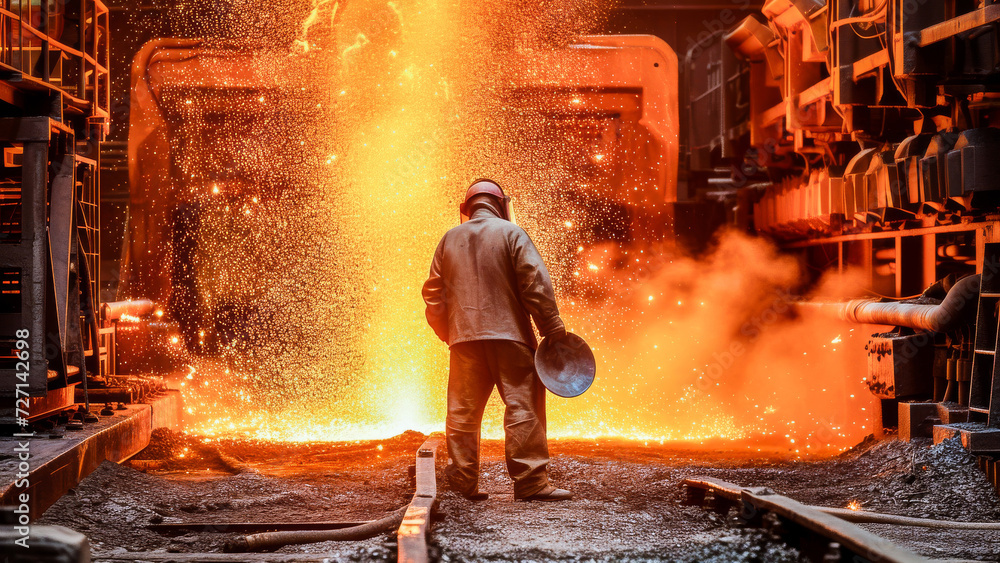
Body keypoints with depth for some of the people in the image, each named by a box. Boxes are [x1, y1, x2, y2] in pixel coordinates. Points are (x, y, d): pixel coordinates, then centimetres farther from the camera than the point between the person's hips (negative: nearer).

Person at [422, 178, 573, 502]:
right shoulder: (511, 233, -1)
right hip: (508, 334, -4)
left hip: (464, 338, 4)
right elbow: (536, 283, -9)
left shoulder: (449, 239, 13)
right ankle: (530, 482, -7)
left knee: (463, 412, 10)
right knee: (523, 406, -3)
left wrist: (447, 333, 24)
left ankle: (463, 484, 12)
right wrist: (552, 327, -7)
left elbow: (433, 293, 16)